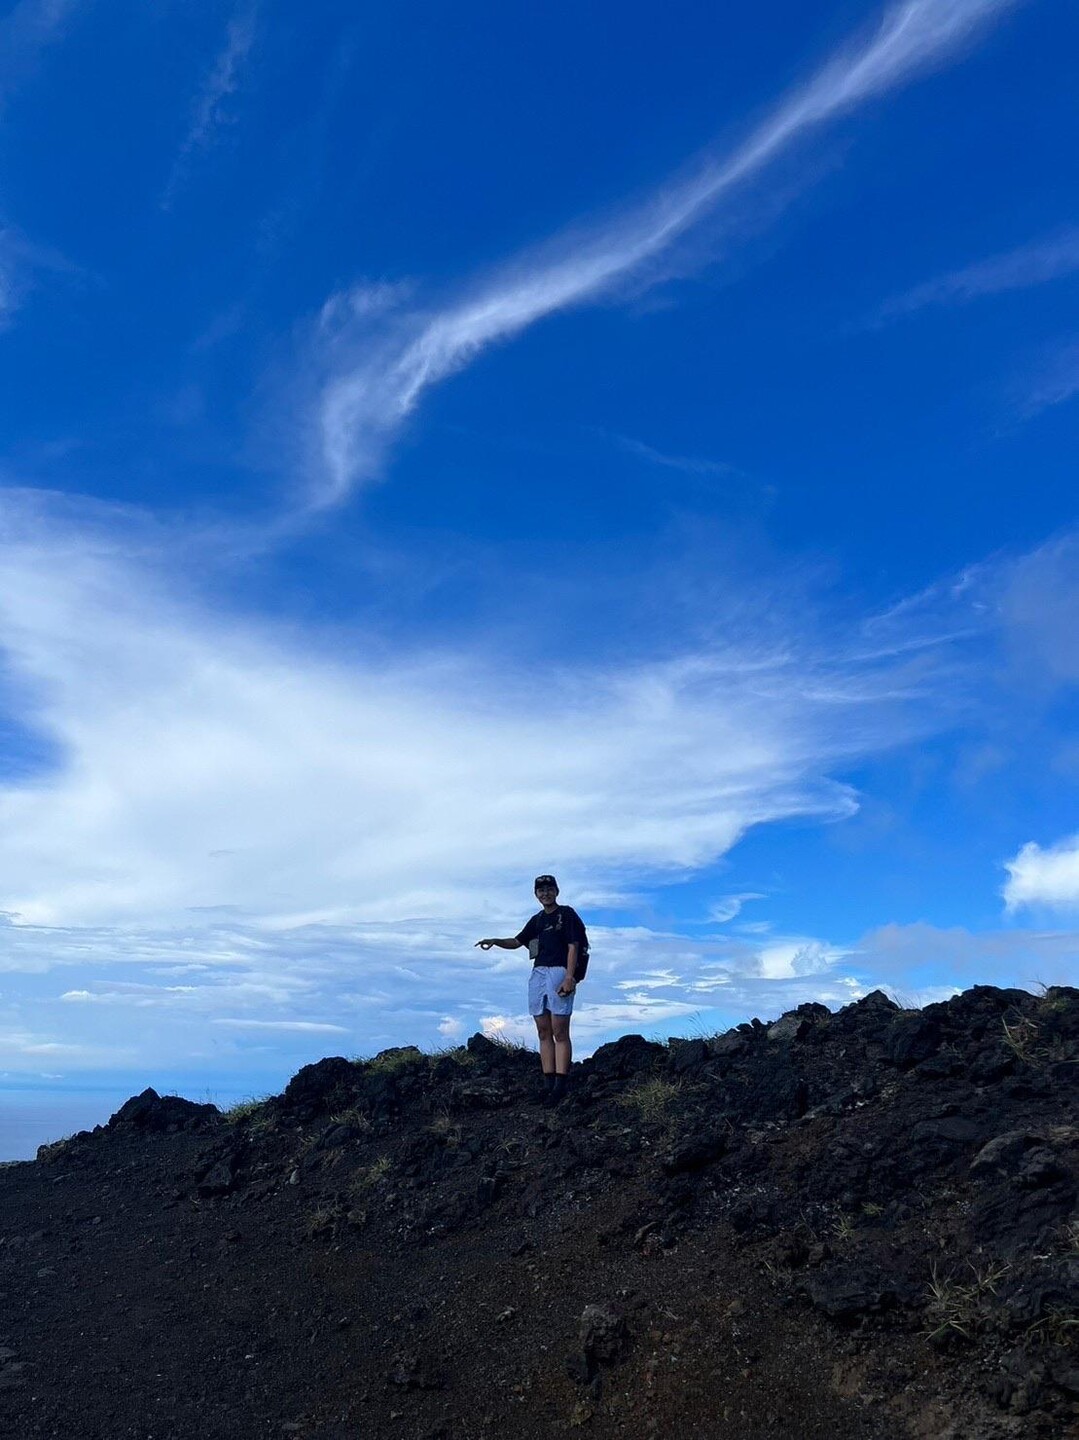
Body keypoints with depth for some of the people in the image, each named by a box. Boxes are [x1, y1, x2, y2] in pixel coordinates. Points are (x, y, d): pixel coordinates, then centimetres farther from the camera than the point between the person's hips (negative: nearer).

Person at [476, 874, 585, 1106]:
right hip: (537, 974, 7)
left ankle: (561, 1086, -8)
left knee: (560, 1033, -8)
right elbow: (517, 942, 22)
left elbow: (573, 947, -7)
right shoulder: (537, 919, 19)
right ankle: (548, 1084, 8)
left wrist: (569, 977, -17)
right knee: (544, 1033, 5)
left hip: (559, 973, -7)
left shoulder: (567, 914, 0)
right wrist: (495, 942, 4)